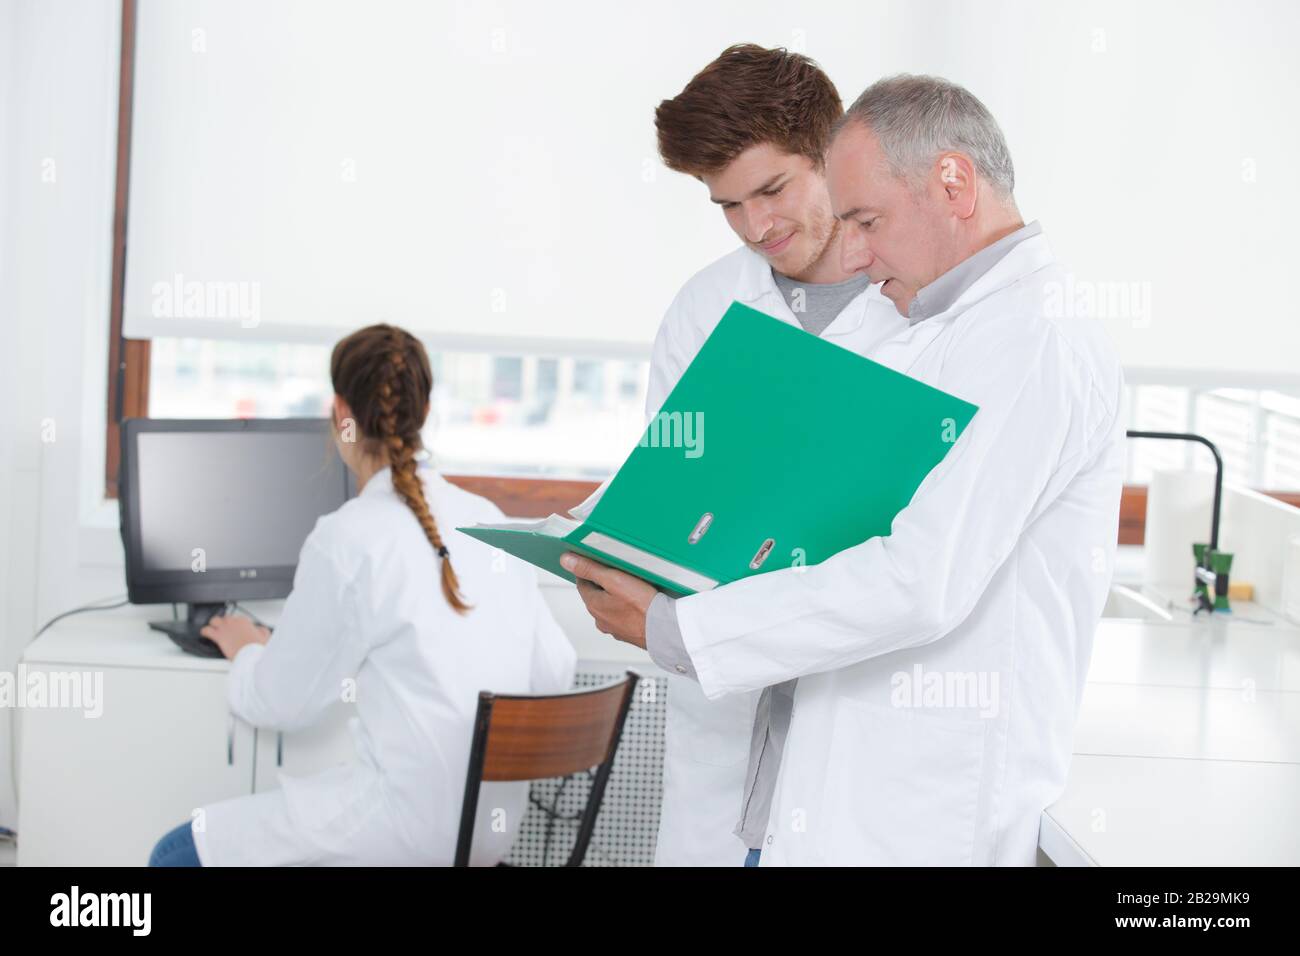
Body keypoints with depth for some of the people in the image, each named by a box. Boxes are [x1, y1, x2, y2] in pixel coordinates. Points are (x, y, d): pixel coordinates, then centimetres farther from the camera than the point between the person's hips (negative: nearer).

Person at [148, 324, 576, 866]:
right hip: (497, 821, 8)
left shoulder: (349, 537, -15)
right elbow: (554, 672, 9)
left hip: (408, 826, -8)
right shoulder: (488, 520, 3)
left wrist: (247, 651, 16)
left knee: (178, 855, 8)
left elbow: (280, 704, -5)